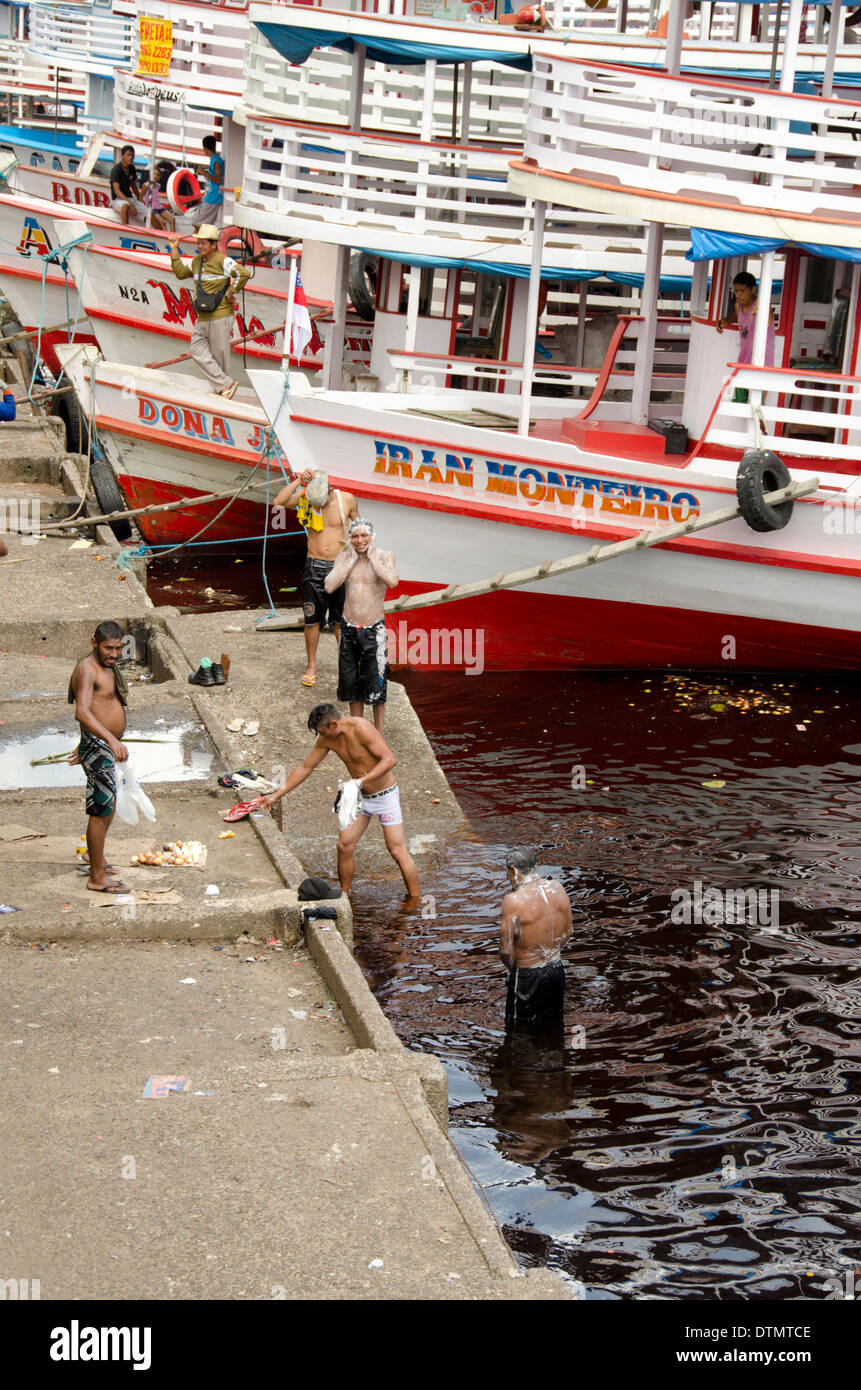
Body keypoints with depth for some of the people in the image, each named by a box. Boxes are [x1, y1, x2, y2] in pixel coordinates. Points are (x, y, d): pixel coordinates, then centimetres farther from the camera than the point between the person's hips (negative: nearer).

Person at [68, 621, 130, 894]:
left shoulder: (107, 667, 13)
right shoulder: (87, 668, -19)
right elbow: (82, 713, -33)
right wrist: (111, 740, -43)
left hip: (107, 746, 10)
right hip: (97, 748, -10)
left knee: (108, 806, 23)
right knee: (101, 810, -6)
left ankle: (96, 858, 42)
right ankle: (97, 878, 0)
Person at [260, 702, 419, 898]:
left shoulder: (361, 728, -25)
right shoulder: (327, 739, -3)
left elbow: (389, 759, -28)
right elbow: (305, 768, 7)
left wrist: (361, 781, -36)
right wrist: (277, 795, 5)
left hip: (385, 795, -7)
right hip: (360, 796, 7)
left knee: (397, 851, -6)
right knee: (344, 846, 1)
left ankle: (415, 900, 4)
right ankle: (344, 895, 15)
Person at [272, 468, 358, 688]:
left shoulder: (347, 499, -4)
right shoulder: (304, 497, -6)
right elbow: (278, 502, -22)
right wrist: (298, 481, -24)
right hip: (314, 567, 0)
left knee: (341, 620, 6)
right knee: (312, 619, 2)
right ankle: (311, 666, 14)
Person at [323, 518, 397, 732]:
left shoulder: (384, 556, -3)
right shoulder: (344, 557, 3)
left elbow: (392, 582, -24)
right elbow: (329, 586, -12)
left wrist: (373, 558, -14)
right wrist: (351, 561, -10)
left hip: (374, 629, -3)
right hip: (348, 627, 3)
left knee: (375, 685, -1)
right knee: (351, 682, 12)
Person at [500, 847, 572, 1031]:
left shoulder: (513, 900, -23)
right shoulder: (558, 888, -4)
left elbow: (505, 951, -21)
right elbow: (567, 932, 8)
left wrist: (512, 967, -1)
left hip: (528, 975, -6)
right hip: (557, 968, 6)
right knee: (553, 1028, 23)